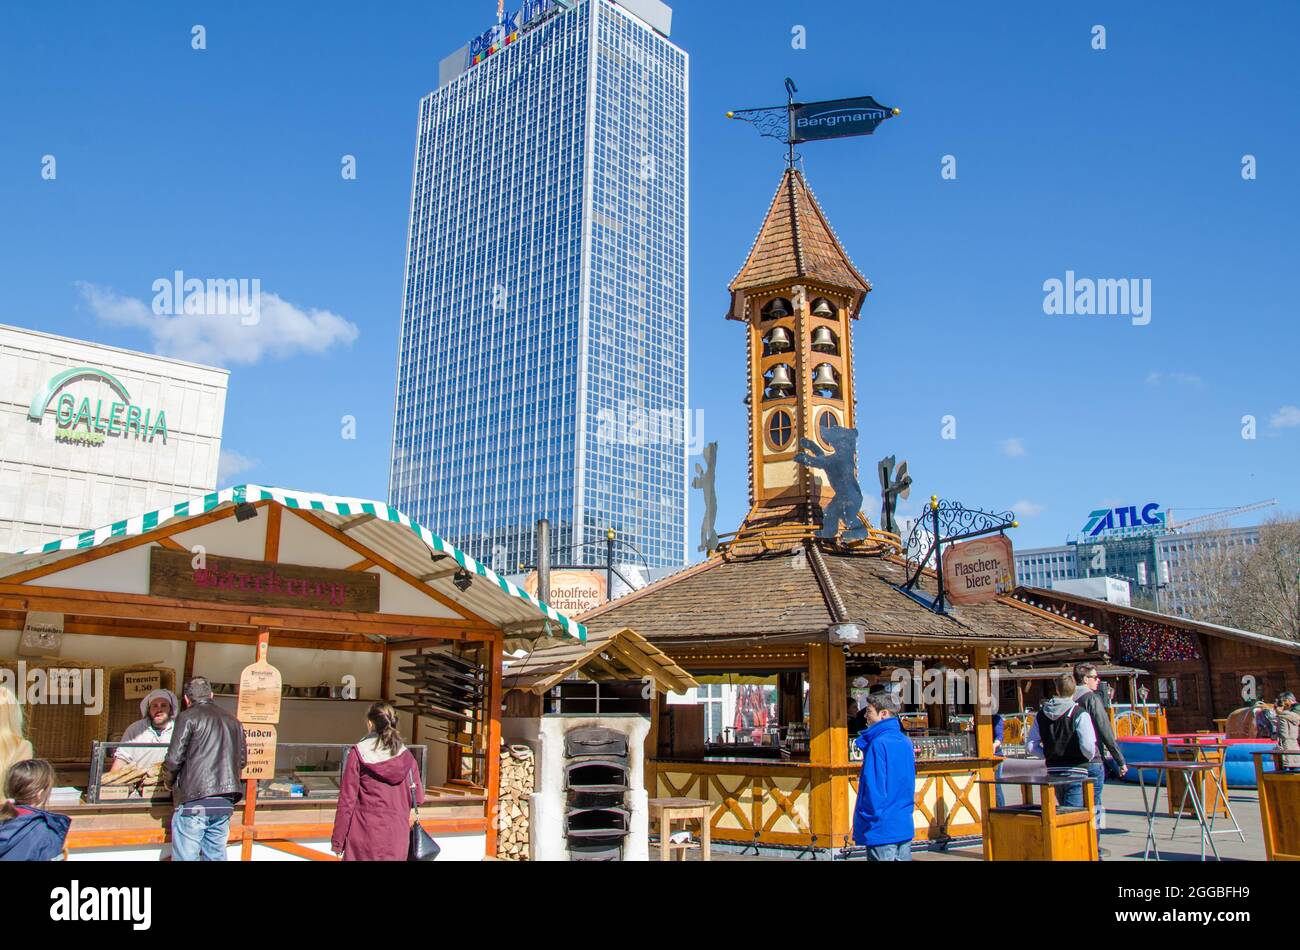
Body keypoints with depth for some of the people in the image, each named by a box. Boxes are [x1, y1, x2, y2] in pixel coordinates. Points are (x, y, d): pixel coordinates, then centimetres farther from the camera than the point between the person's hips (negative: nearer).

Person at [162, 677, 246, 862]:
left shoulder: (188, 717, -2)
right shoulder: (233, 721, 15)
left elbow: (174, 759, -7)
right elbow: (242, 761, 17)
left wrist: (169, 782, 11)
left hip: (194, 800, -6)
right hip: (225, 804, 6)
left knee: (185, 857, -1)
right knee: (216, 856, 12)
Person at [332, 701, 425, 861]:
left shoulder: (358, 753, -6)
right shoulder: (406, 756, 1)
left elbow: (346, 800, -6)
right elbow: (418, 798, 7)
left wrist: (337, 840, 1)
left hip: (364, 837, -2)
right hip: (397, 839, 2)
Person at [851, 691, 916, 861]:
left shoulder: (878, 745, -18)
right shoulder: (906, 742, 8)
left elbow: (874, 790, -18)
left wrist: (864, 826, -10)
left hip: (882, 832, -8)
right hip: (906, 829, 8)